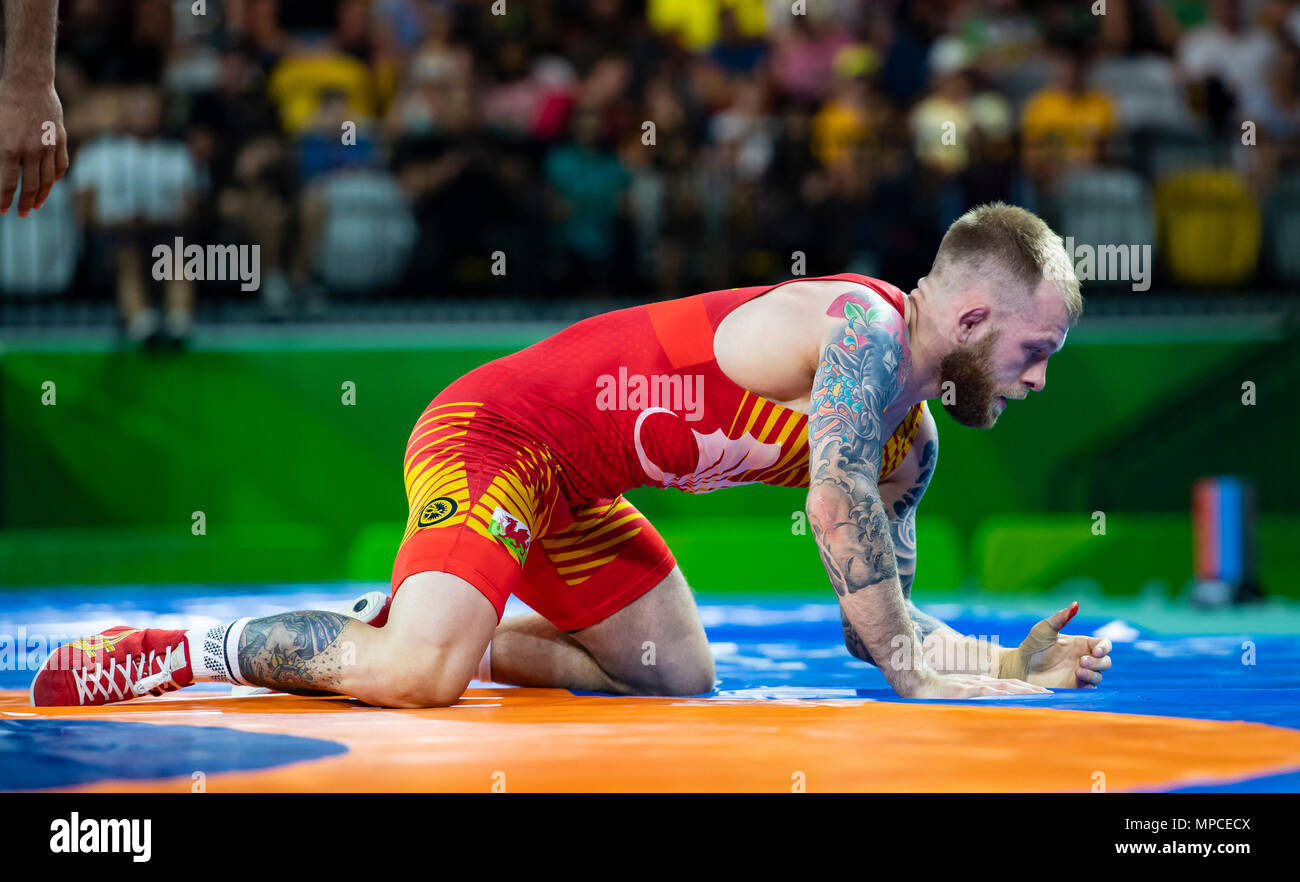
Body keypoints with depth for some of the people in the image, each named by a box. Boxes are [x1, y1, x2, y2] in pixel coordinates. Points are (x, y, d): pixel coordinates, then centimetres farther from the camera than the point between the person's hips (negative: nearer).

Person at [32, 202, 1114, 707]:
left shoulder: (909, 440, 12)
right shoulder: (864, 325, -17)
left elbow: (882, 615, 15)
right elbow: (836, 497, -29)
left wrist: (1012, 665, 0)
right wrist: (911, 670, -26)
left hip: (571, 488, 10)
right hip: (495, 427, -10)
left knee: (677, 674, 16)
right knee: (418, 679, -29)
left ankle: (402, 627, 18)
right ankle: (189, 649, -9)